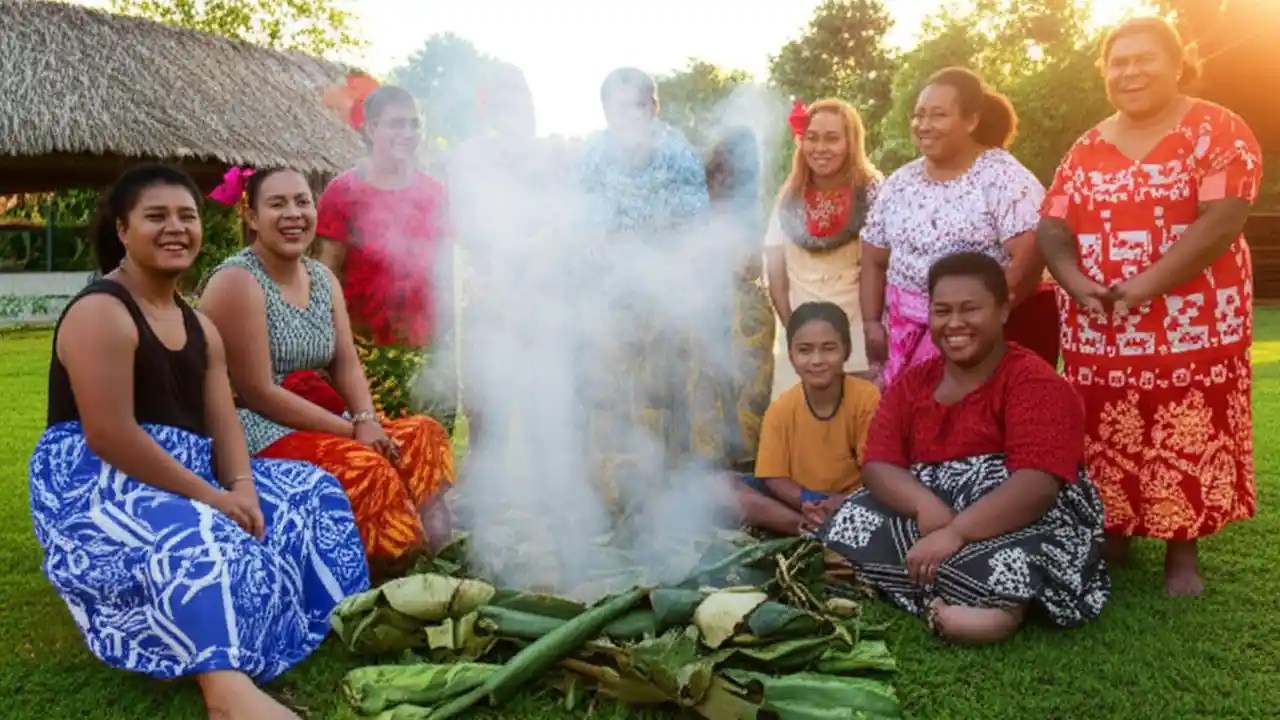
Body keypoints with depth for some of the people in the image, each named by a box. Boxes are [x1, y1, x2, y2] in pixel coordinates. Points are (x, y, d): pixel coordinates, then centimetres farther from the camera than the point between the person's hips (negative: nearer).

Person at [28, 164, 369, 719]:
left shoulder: (199, 328, 13)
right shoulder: (100, 313, -15)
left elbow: (224, 425, 5)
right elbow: (110, 437, -24)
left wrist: (241, 488, -16)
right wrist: (211, 497, -23)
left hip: (184, 474, 10)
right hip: (94, 485, -10)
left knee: (311, 490, 6)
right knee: (197, 537, -40)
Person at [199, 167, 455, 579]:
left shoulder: (323, 278, 10)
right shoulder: (237, 282, -14)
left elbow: (346, 364, 6)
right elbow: (258, 393, -19)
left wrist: (367, 422, -15)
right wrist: (351, 430, -19)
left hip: (316, 421, 8)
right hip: (256, 434, -8)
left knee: (423, 437, -4)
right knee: (366, 467, -27)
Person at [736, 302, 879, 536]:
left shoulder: (867, 397, -15)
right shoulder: (781, 409, -9)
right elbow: (774, 477, -7)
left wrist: (842, 501, -33)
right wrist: (807, 500, -28)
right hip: (800, 499, 3)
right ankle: (817, 528, -26)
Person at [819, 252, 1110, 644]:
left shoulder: (1035, 382, -10)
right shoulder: (910, 382, 7)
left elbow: (1037, 485, -23)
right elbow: (877, 466, -3)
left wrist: (954, 532, -35)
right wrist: (925, 505, -25)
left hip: (1010, 519, -6)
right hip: (928, 510, 6)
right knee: (854, 525, -19)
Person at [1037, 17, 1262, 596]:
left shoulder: (1217, 130, -4)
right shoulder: (1087, 148, 10)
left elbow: (1222, 220, -16)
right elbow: (1053, 228, 4)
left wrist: (1146, 286, -23)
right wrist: (1077, 284, -15)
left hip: (1193, 327, -3)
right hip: (1097, 329, 4)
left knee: (1187, 442, 3)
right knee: (1106, 441, 9)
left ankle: (1183, 551, 19)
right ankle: (1111, 537, 27)